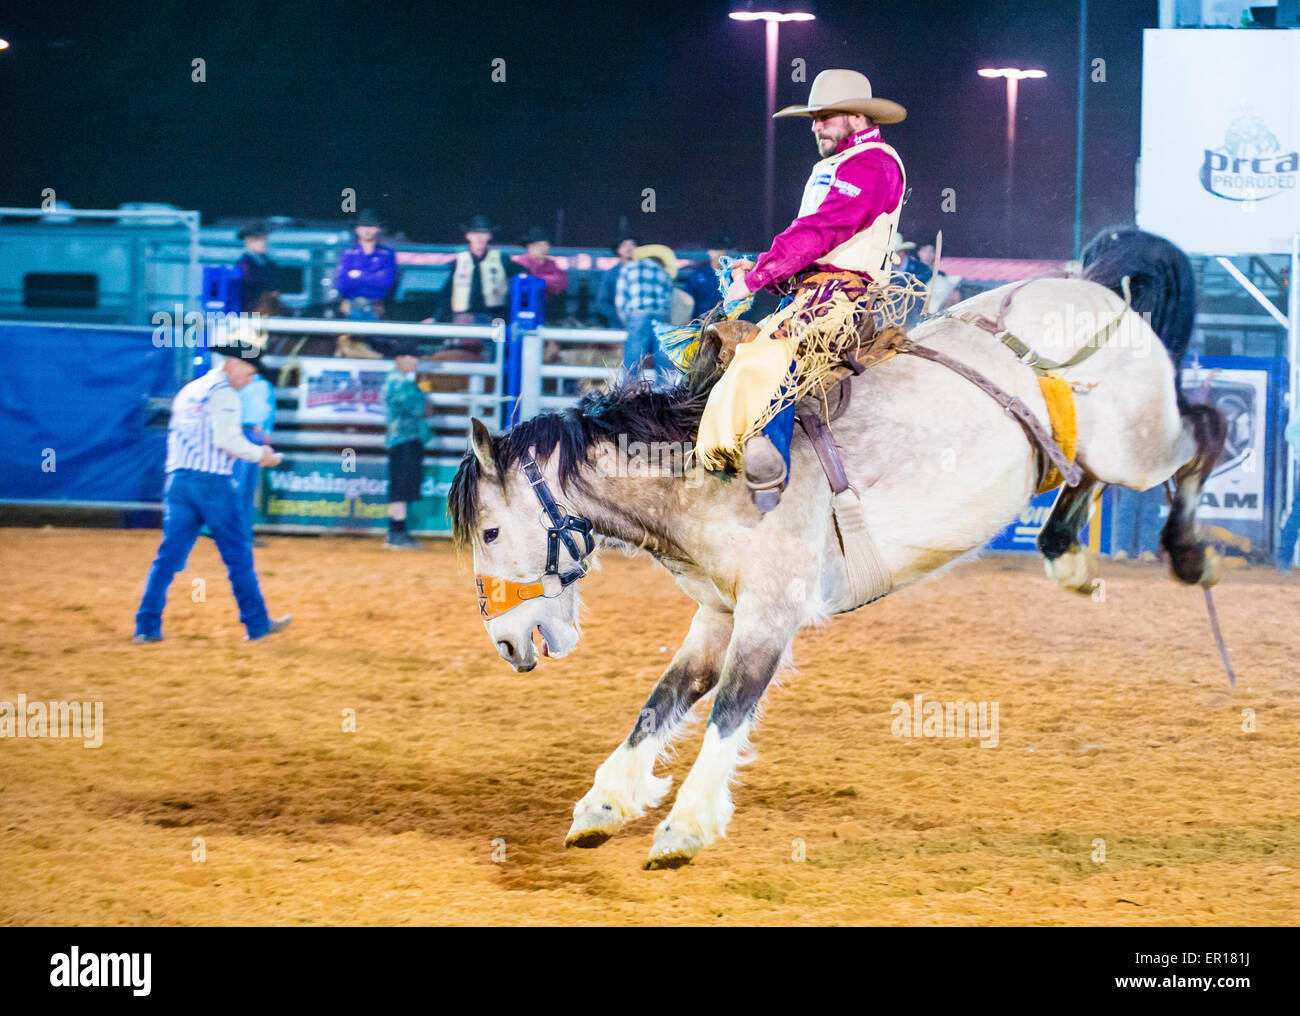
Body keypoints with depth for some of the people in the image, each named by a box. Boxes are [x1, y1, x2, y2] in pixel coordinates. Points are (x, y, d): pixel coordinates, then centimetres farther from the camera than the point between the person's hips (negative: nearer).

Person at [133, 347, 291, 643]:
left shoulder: (188, 391, 20)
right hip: (213, 481, -7)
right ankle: (257, 624, 10)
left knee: (169, 555, 3)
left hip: (177, 480, 7)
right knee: (238, 553, 4)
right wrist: (259, 454, -5)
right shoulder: (223, 392, -6)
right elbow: (227, 438, -17)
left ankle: (147, 626, -4)